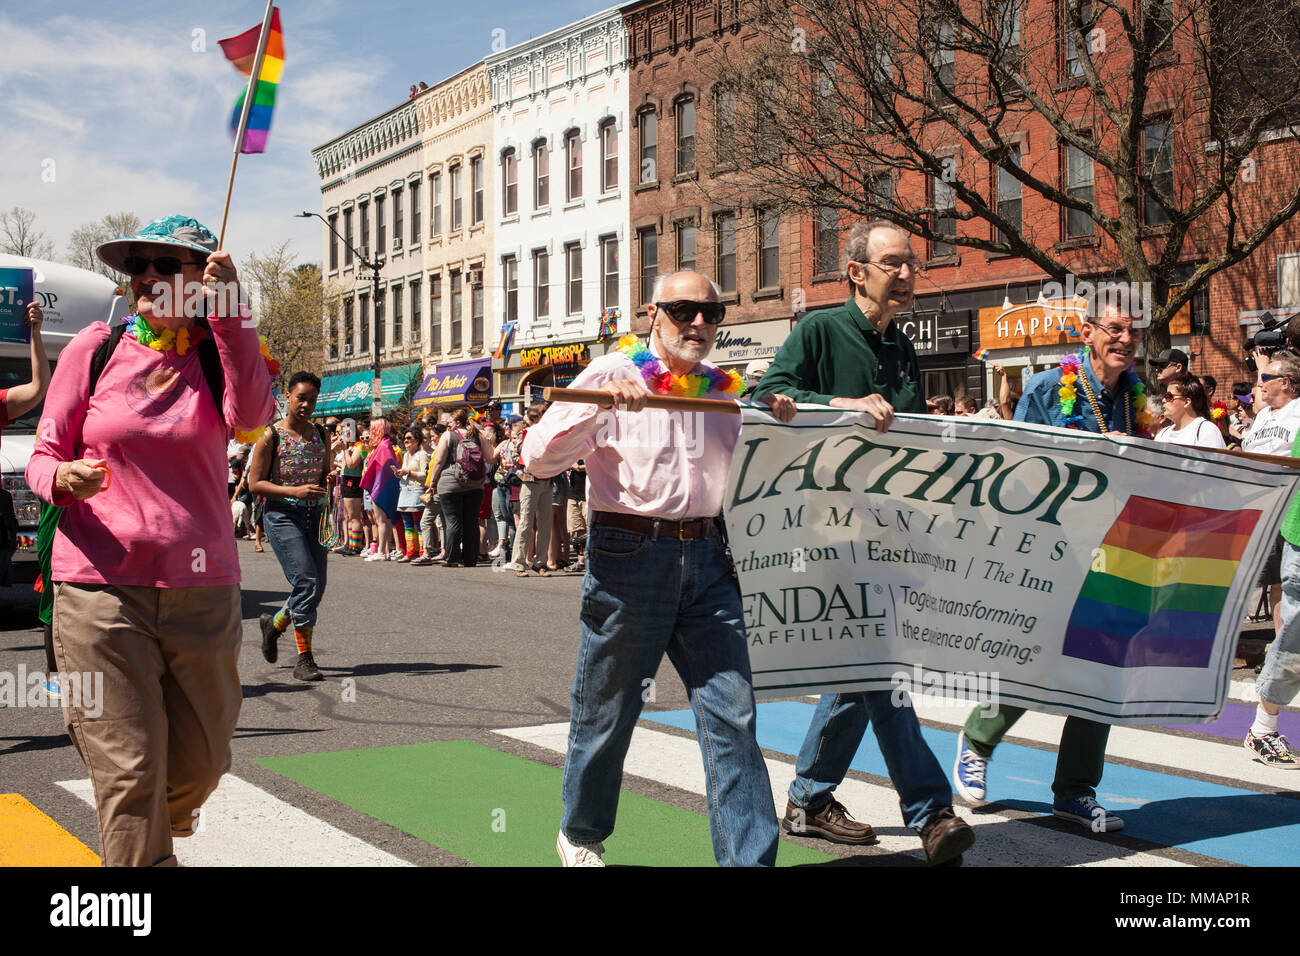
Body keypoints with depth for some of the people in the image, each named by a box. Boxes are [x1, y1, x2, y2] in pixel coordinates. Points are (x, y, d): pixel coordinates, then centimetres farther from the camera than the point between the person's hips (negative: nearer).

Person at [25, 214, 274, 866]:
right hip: (101, 586, -2)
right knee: (129, 771, -6)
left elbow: (251, 414, -17)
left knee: (199, 764, 12)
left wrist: (230, 311, -22)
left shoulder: (220, 353, 5)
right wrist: (63, 479, -15)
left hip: (201, 589, 2)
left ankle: (156, 831, 43)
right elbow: (44, 455, 8)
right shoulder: (95, 349, 4)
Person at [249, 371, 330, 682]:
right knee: (305, 580, -15)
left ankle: (274, 624, 32)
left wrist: (329, 480, -2)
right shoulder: (272, 436, -4)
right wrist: (295, 491, -18)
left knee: (317, 587, 3)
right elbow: (255, 483, -6)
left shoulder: (321, 435, 11)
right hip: (282, 515, -6)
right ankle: (304, 659, -6)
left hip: (314, 515, 6)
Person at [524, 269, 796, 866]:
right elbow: (538, 460, -10)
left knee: (732, 715, -2)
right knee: (607, 711, 8)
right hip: (629, 554, -4)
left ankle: (749, 858, 3)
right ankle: (580, 835, 30)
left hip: (706, 560, 4)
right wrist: (597, 406, -23)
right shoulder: (612, 375, -2)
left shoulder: (723, 391, 14)